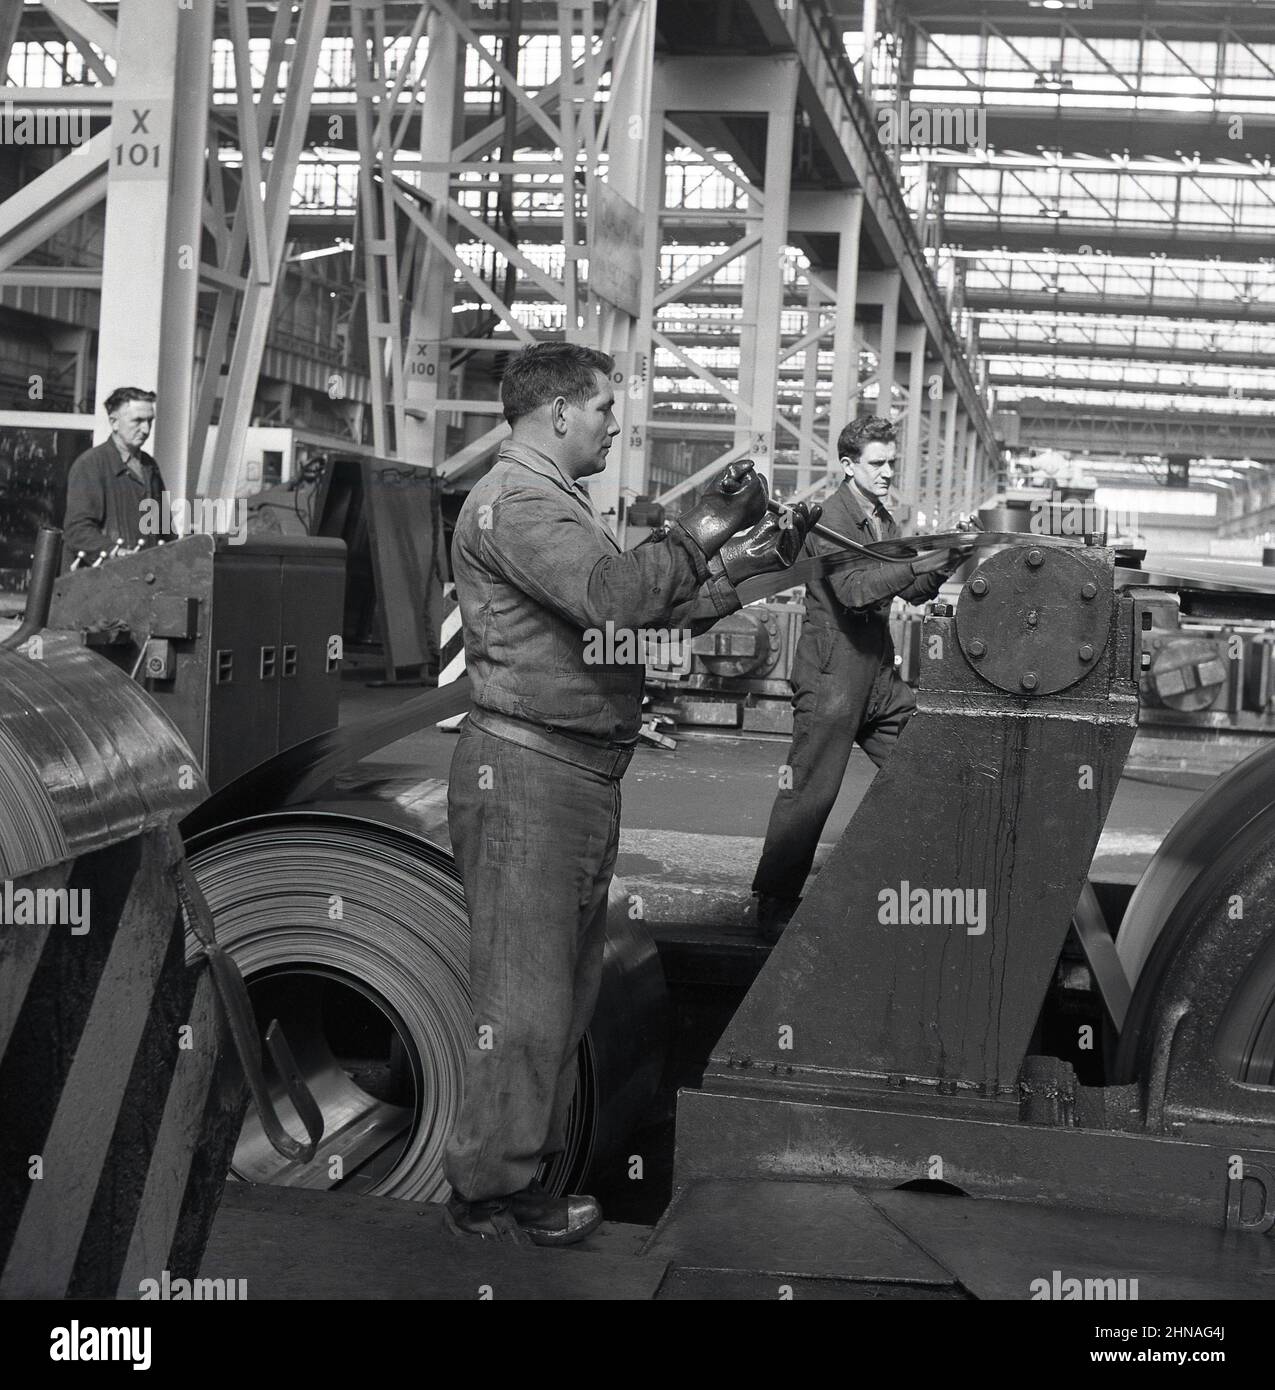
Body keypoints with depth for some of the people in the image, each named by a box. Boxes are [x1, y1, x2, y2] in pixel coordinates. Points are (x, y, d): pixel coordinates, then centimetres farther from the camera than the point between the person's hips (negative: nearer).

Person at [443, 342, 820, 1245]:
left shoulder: (555, 503, 22)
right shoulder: (516, 501, -12)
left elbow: (647, 611, 22)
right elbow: (616, 597, -26)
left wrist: (744, 566, 15)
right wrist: (702, 535, -14)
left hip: (578, 774, 11)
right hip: (527, 772, -11)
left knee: (567, 988, 16)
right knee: (525, 994, -5)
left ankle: (530, 1159, 26)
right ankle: (491, 1193, 4)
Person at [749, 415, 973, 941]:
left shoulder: (884, 520, 16)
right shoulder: (829, 520, -11)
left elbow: (913, 591, 15)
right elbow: (854, 588, -25)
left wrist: (945, 562, -3)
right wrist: (917, 564, -32)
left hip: (879, 675, 8)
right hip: (832, 675, -8)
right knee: (810, 792, -5)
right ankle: (774, 905, 5)